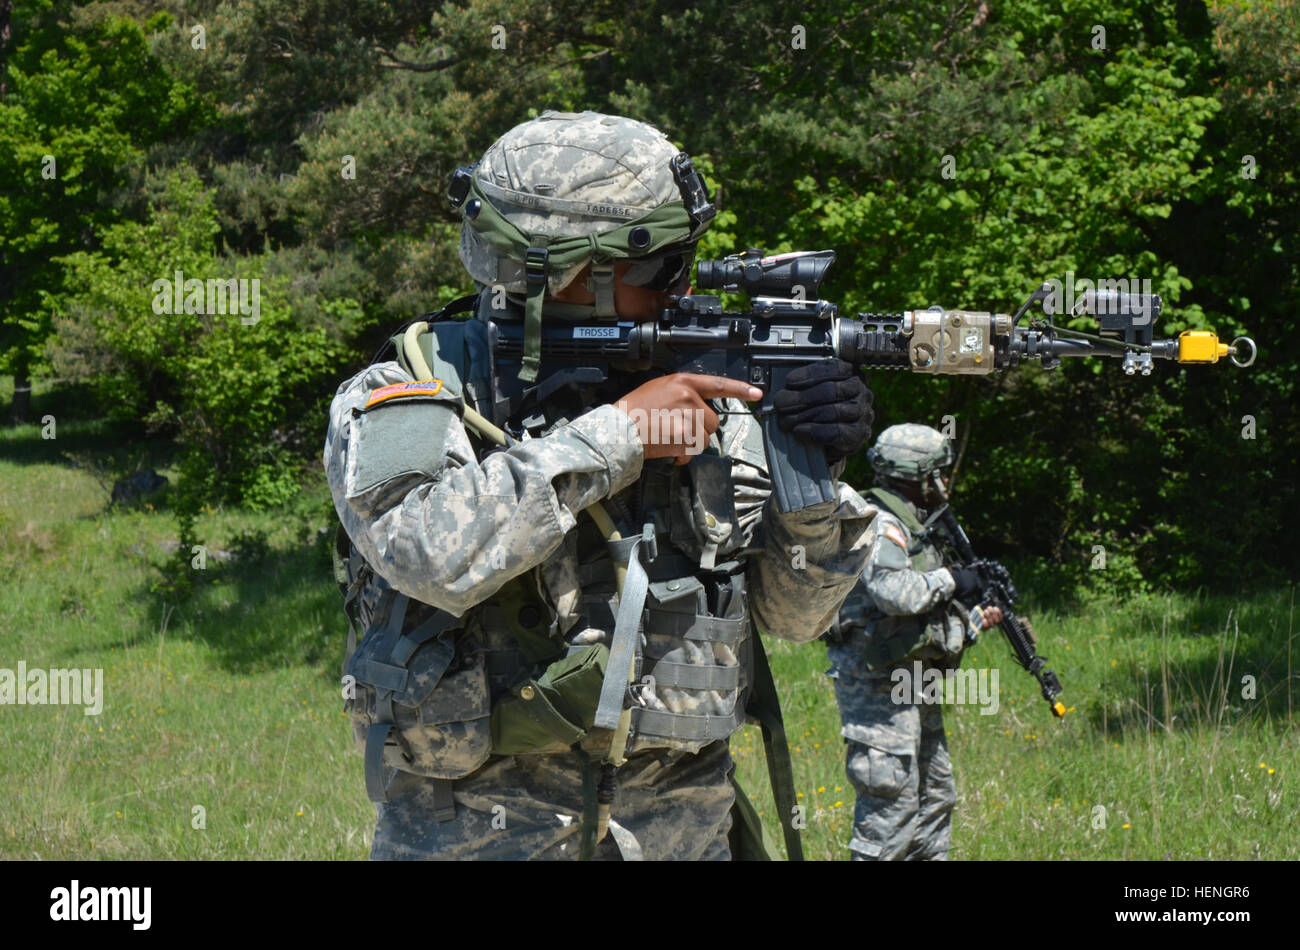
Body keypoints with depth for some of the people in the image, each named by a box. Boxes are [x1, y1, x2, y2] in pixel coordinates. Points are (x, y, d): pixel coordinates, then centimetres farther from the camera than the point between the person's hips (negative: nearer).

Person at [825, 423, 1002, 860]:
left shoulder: (913, 526, 19)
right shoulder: (881, 525, -13)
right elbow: (893, 591, -30)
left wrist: (974, 620, 9)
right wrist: (951, 581, -17)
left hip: (914, 684, 10)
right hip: (879, 681, -10)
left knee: (935, 791, 15)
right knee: (893, 793, -11)